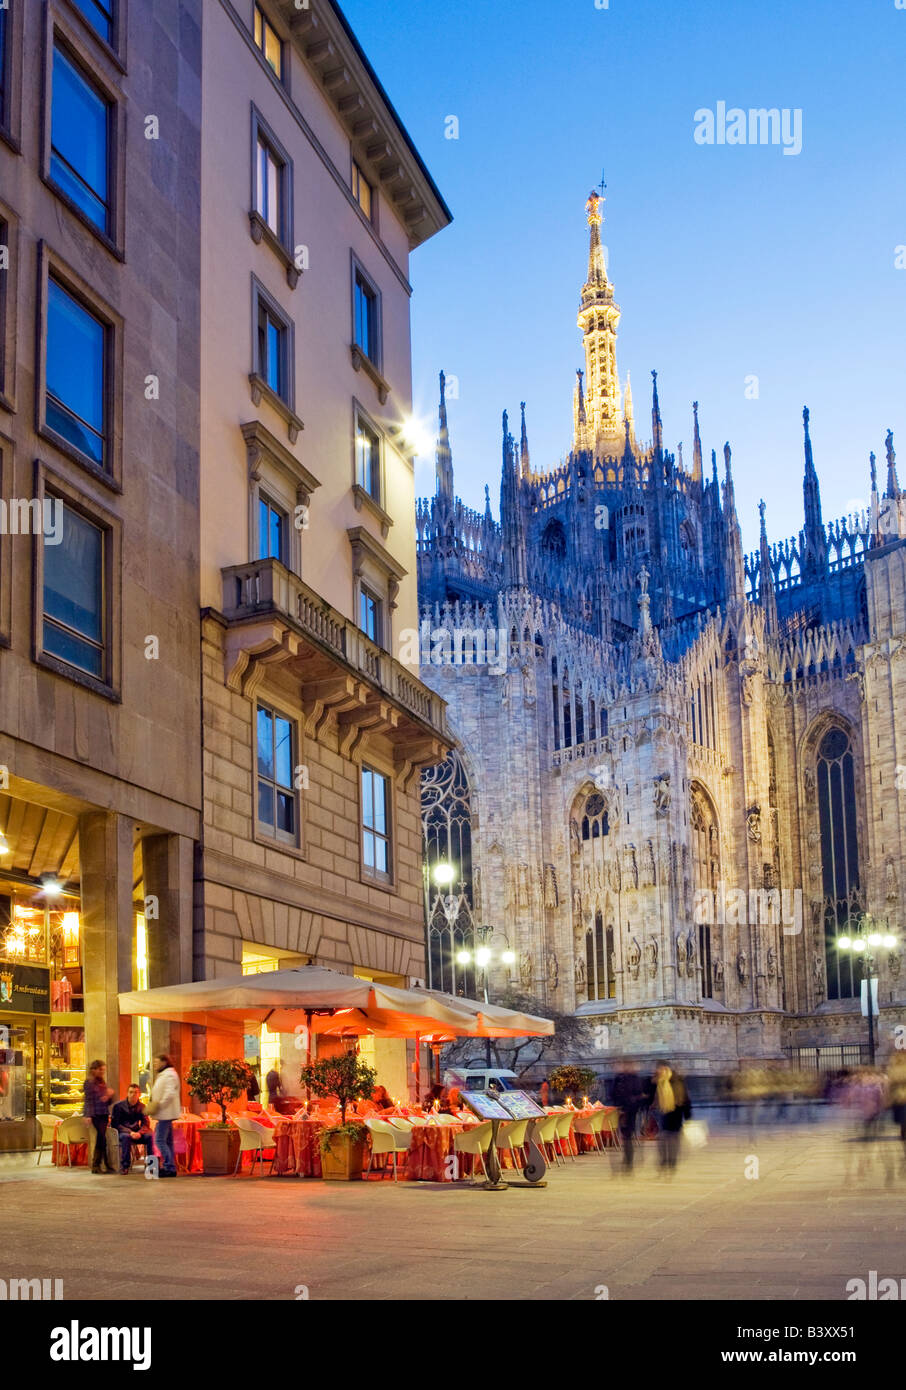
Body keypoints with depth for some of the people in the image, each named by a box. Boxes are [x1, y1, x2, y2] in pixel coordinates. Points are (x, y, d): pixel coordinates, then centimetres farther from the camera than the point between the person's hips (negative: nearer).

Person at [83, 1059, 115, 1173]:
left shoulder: (103, 1083, 16)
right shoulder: (89, 1083, -4)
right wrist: (89, 1116, -16)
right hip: (95, 1115, -6)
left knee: (99, 1141, 7)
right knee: (103, 1140, -9)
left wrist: (109, 1095, -1)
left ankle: (95, 1166, 11)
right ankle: (108, 1165, -5)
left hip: (104, 1115, 6)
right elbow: (88, 1101, -9)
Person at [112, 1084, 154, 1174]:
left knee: (149, 1136, -27)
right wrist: (130, 1132, -19)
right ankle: (125, 1166, -32)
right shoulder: (119, 1106, -2)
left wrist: (139, 1133, -19)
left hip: (136, 1133, 3)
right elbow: (115, 1124, -6)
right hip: (123, 1132, -3)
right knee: (126, 1137, -38)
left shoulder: (141, 1107, 6)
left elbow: (145, 1124, 4)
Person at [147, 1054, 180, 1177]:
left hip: (166, 1113, -11)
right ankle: (171, 1168, 16)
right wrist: (153, 1105, 15)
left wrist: (159, 1105, -21)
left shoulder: (169, 1075, -14)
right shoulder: (162, 1075, 20)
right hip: (165, 1114, 11)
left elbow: (170, 1094, -25)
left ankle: (168, 1167, -14)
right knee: (167, 1141, 12)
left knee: (160, 1140, -13)